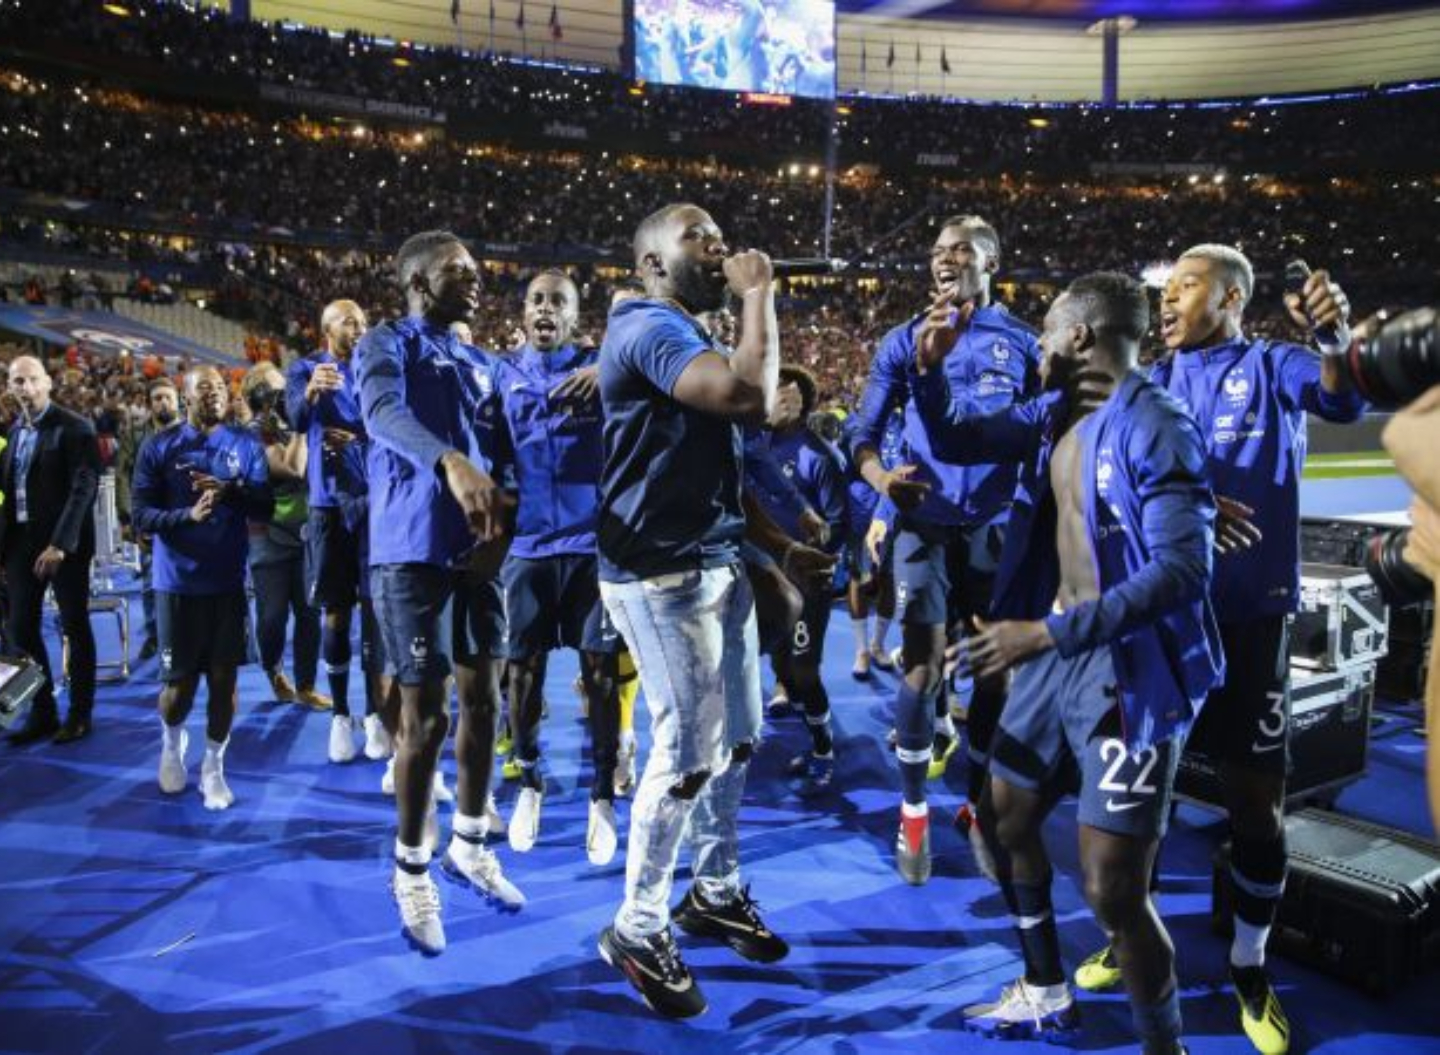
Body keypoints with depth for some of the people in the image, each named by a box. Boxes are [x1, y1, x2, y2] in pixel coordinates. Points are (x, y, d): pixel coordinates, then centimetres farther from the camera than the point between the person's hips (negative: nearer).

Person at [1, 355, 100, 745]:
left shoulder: (74, 427, -9)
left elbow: (84, 488, -16)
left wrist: (60, 543, -22)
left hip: (63, 543, -6)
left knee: (75, 627, 4)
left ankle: (80, 713, 16)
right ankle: (43, 711, 22)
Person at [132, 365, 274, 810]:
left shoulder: (247, 445, 3)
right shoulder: (159, 446, 0)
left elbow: (265, 507, -3)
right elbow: (142, 514, -7)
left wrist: (230, 491, -21)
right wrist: (188, 514, -24)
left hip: (228, 580, 1)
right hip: (177, 581, -1)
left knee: (223, 678, 4)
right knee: (179, 683, 4)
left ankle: (213, 766, 21)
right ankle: (172, 742, 36)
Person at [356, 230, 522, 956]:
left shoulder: (478, 365, 20)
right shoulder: (385, 344, 0)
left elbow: (502, 450, 19)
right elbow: (383, 410, -22)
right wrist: (452, 463, -41)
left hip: (479, 547, 6)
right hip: (414, 549, -6)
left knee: (484, 701, 11)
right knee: (425, 714, -4)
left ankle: (468, 844, 28)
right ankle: (411, 869, 14)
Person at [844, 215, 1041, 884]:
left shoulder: (1023, 344, 7)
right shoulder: (903, 342, 5)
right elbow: (864, 428, 0)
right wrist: (879, 476, -21)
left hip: (999, 527, 2)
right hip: (926, 524, -1)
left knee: (998, 673, 6)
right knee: (922, 668, -5)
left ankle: (979, 806, 23)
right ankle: (913, 809, 12)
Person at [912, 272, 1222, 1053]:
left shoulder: (1153, 427, -17)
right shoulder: (1054, 416, 8)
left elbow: (1181, 567, -25)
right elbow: (956, 439, 20)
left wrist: (1049, 632, -29)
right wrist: (931, 366, 3)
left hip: (1128, 669, -9)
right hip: (1058, 655, 9)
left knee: (1113, 890, -7)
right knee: (1002, 819, 20)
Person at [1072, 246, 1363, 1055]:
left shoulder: (1274, 368, 0)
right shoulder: (1154, 381, 10)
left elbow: (1344, 401, -21)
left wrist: (1338, 337, -42)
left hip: (1247, 614, -3)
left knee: (1258, 798, 5)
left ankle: (1251, 970, 23)